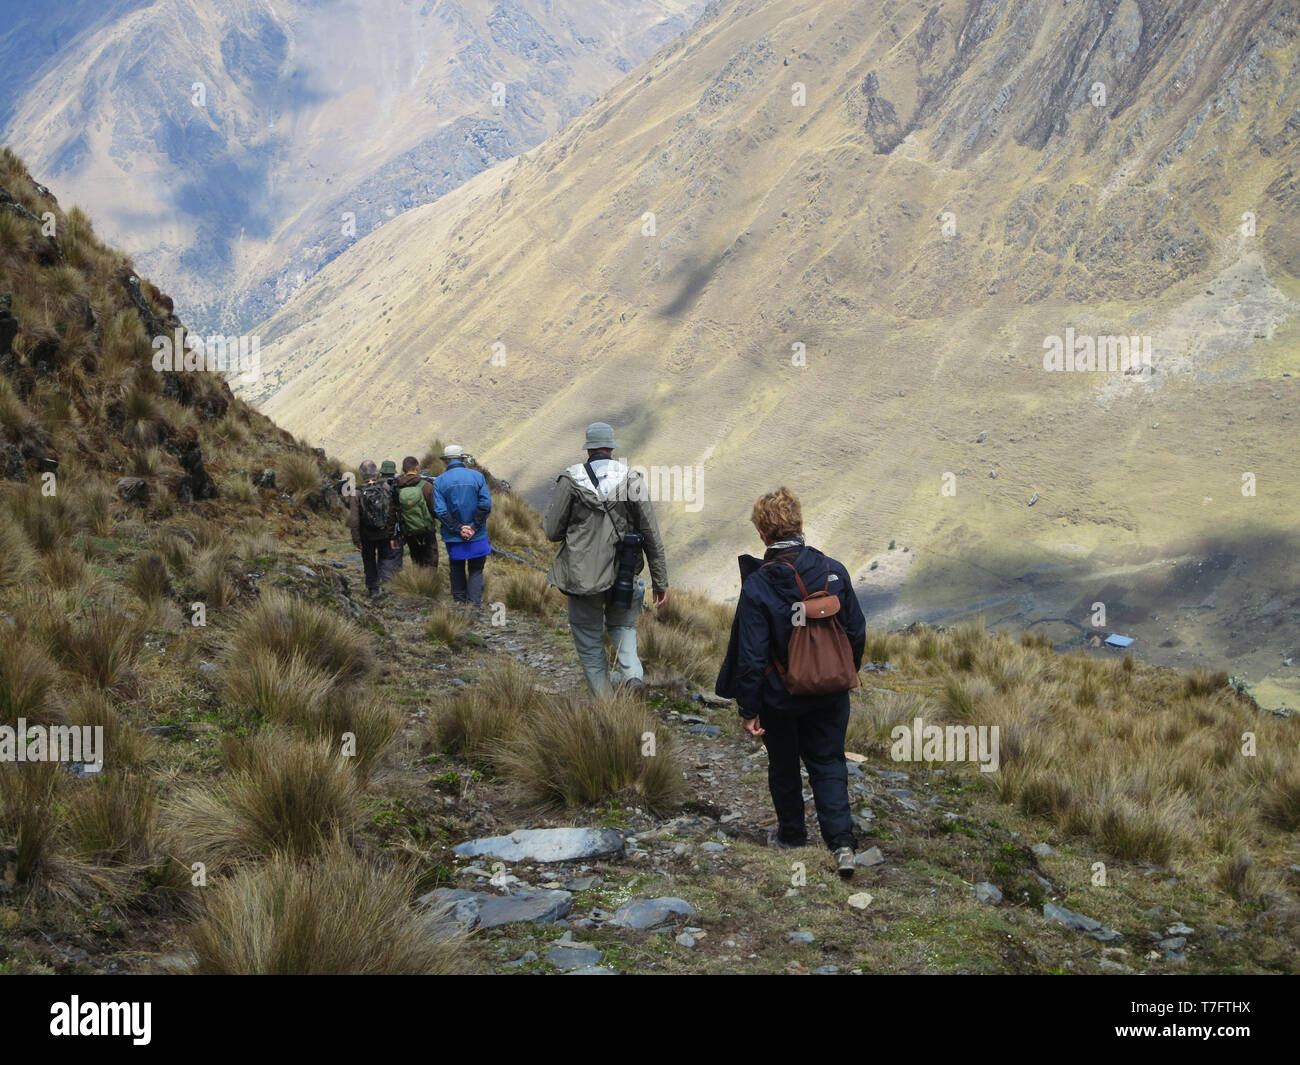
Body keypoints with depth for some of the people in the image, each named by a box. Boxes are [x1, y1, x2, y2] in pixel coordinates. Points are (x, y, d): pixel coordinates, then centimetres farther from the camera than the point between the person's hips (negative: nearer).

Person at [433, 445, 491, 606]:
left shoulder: (439, 481, -2)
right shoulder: (477, 476, -3)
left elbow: (440, 511, -10)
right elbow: (485, 504, -9)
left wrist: (458, 528, -8)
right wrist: (474, 527, -8)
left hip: (453, 538, 1)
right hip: (477, 537, -1)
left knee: (457, 570, 16)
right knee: (476, 571, 6)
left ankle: (460, 603, 20)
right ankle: (475, 602, -8)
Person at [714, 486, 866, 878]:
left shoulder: (757, 585, -20)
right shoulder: (833, 571, -10)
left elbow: (752, 655, -17)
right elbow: (856, 631, 0)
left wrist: (749, 709, -8)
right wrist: (847, 672, 19)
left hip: (779, 698, -2)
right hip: (829, 694, 2)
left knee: (784, 765, 19)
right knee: (828, 763, 13)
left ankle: (792, 833, 35)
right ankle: (842, 842, -1)